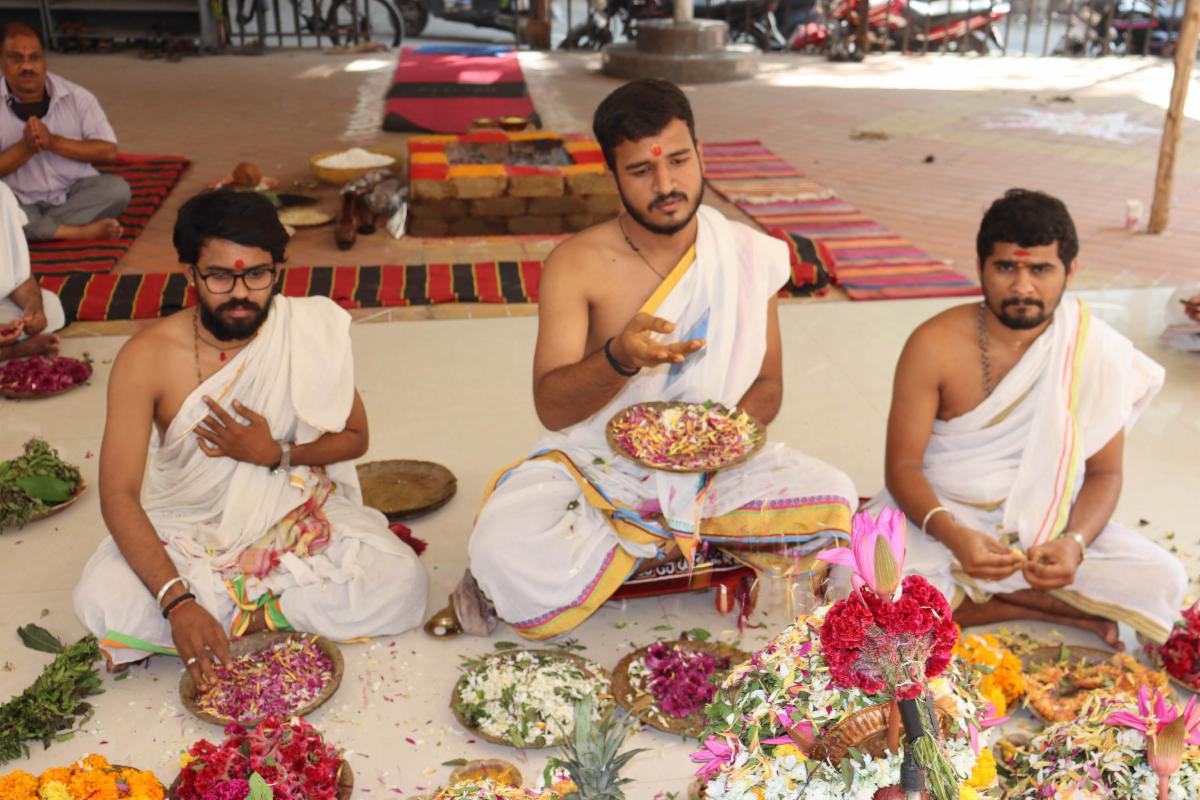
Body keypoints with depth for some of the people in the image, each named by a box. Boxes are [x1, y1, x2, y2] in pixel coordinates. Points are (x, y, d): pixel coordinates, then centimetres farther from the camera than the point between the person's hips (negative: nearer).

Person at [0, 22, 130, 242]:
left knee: (116, 189, -28)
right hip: (19, 202, -1)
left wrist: (53, 141, -18)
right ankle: (82, 231, -25)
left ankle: (34, 228, -24)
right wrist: (25, 147, -25)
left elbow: (108, 151, -7)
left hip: (74, 193, 1)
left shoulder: (77, 96, -3)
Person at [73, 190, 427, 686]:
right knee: (101, 602, -29)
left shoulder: (311, 332, -13)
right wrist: (177, 602, -32)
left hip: (299, 517, 1)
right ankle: (290, 603, -12)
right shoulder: (147, 357, -17)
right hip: (190, 530, 0)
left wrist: (276, 454, -20)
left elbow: (355, 437, 0)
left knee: (401, 585, -24)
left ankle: (227, 617, -11)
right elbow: (118, 495, -21)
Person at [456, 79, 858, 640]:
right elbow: (550, 406, -14)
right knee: (509, 553, -32)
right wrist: (621, 358, -34)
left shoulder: (748, 256, 1)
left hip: (710, 470, 3)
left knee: (833, 501, -23)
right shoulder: (577, 265, -9)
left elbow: (768, 386, 7)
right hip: (595, 469, -3)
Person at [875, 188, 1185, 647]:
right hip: (943, 515, -1)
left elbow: (1104, 473, -2)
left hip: (1042, 526, 1)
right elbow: (903, 465, -13)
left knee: (1162, 582, -20)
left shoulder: (1097, 351, -9)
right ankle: (1066, 612, -13)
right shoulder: (935, 346, -15)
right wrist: (954, 536, -32)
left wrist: (1074, 543, -23)